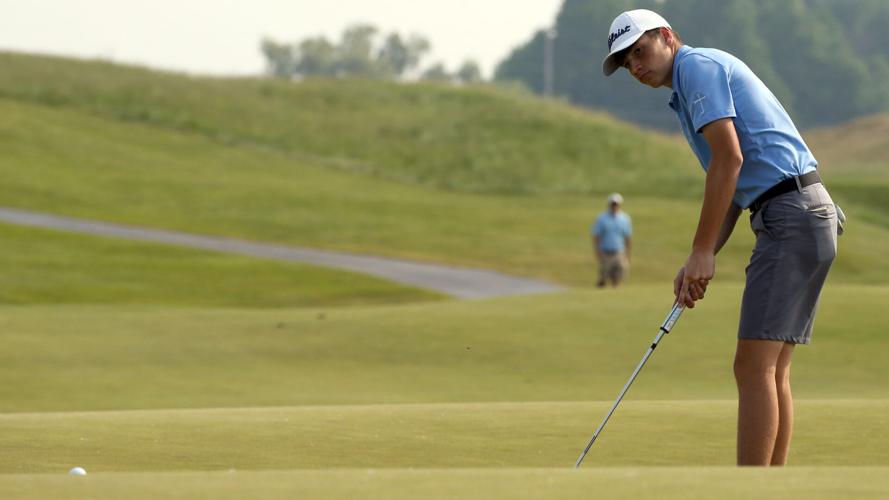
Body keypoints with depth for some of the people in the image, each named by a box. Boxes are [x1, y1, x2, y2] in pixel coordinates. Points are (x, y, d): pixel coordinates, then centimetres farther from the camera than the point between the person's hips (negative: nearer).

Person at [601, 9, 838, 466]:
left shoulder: (698, 65, -5)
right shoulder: (688, 96, 25)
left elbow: (729, 158, -16)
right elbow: (734, 192, 23)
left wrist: (702, 251, -14)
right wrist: (698, 263, 11)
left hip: (790, 215, -10)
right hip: (807, 213, 10)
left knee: (753, 368, -12)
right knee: (772, 373, 9)